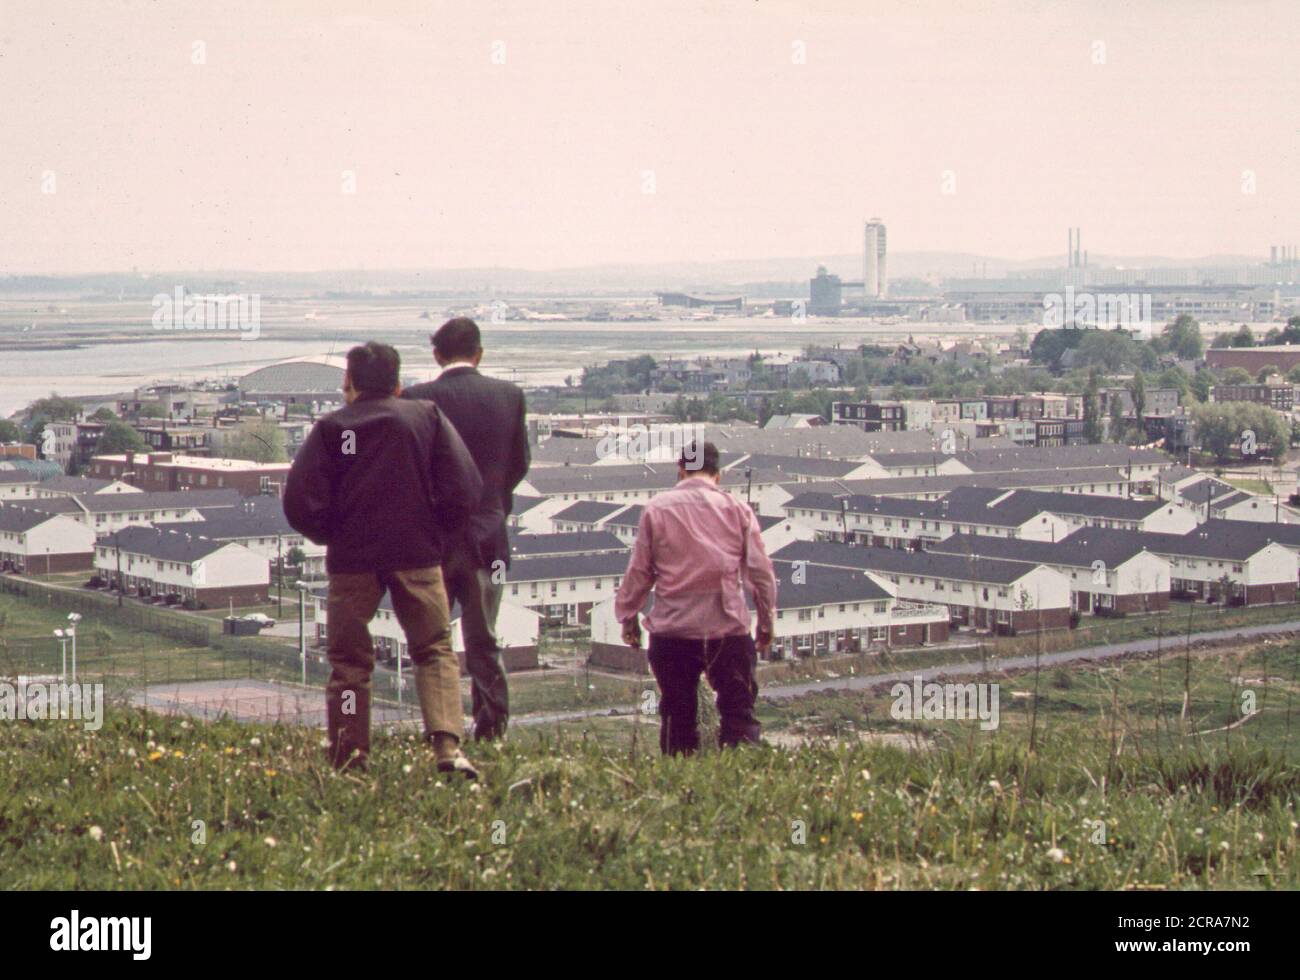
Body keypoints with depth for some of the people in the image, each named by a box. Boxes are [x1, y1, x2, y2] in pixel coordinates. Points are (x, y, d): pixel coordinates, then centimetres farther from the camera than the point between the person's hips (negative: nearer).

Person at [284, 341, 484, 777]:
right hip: (417, 556, 0)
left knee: (349, 661, 10)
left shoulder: (331, 428, 2)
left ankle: (348, 758, 8)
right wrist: (436, 533, 10)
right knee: (435, 651, 6)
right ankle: (448, 745, -13)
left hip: (351, 561, 0)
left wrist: (333, 537, 12)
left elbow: (300, 502, -5)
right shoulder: (427, 417, 4)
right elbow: (464, 489, -4)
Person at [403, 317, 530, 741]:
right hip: (489, 536, 2)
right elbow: (520, 464, 7)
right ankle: (492, 725, 6)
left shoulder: (417, 399, -11)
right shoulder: (509, 395, -2)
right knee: (484, 640, 11)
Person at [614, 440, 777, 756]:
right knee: (738, 710, 1)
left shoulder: (656, 509, 2)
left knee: (678, 712, 9)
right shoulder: (737, 509, 3)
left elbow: (638, 570, 4)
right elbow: (760, 570, 6)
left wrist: (628, 615, 17)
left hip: (672, 628, 0)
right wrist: (766, 619, 17)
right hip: (728, 626, 0)